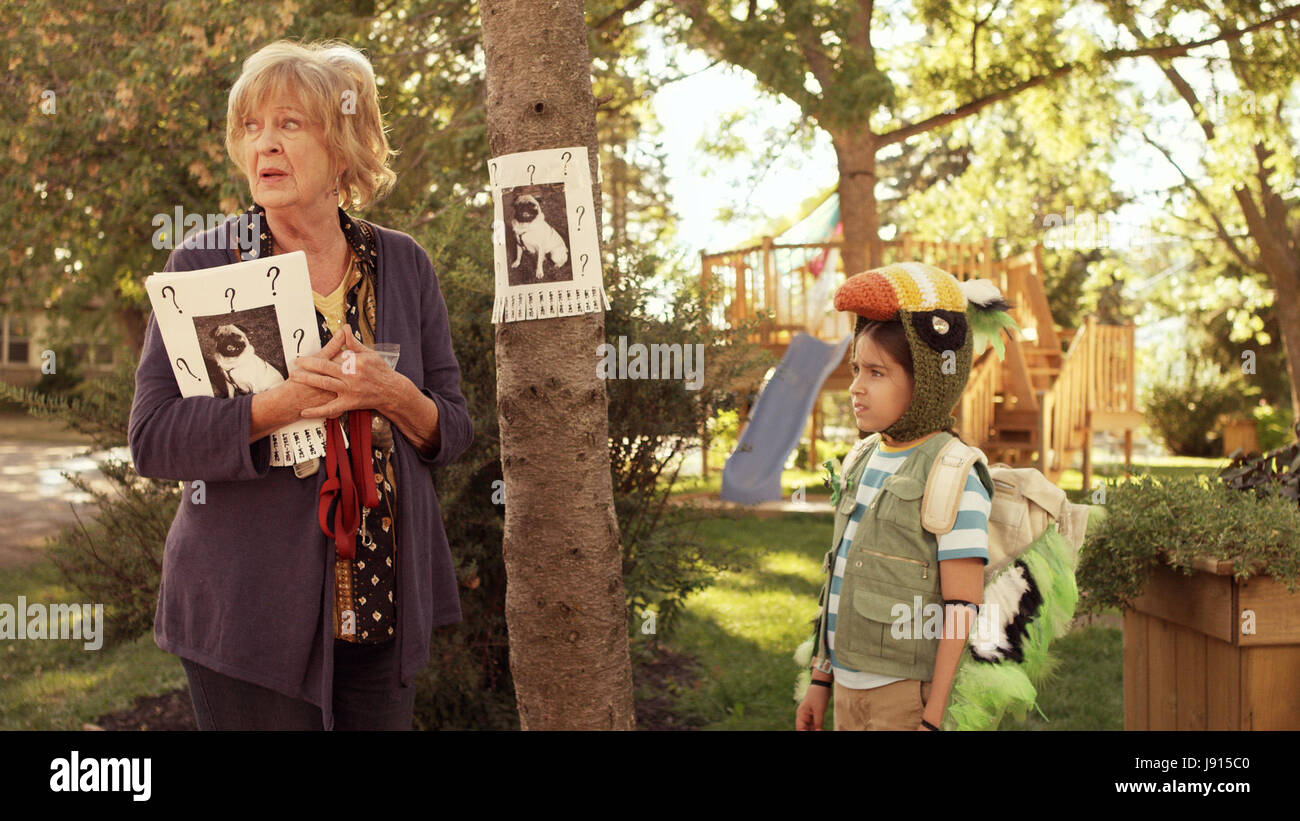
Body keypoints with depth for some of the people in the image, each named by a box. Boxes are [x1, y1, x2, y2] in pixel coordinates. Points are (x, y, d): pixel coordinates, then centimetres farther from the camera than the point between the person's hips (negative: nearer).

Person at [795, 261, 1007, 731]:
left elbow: (961, 611, -15)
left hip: (906, 693, -6)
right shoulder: (865, 460, 8)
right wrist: (822, 680, 16)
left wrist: (933, 719, -16)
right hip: (849, 687, 7)